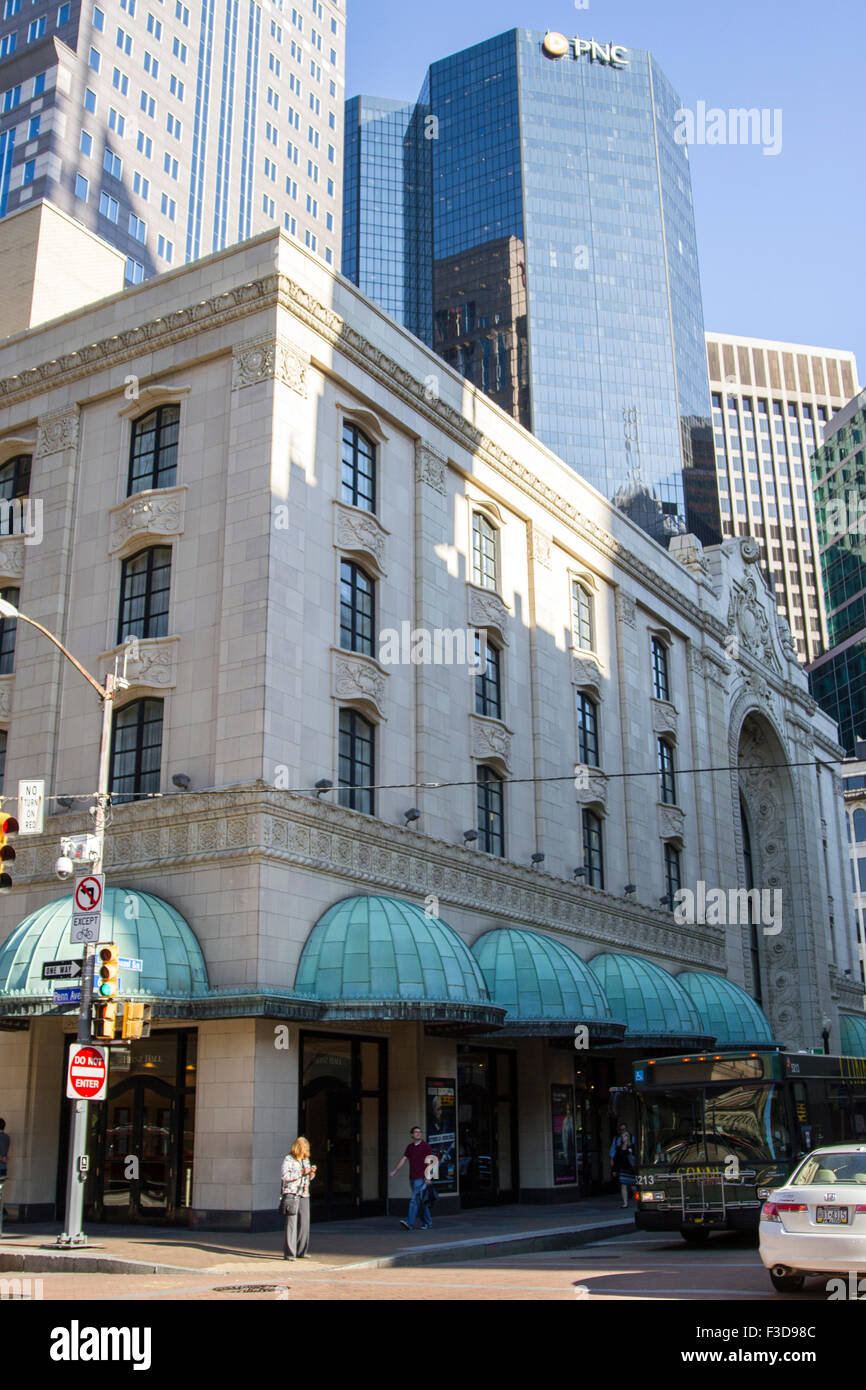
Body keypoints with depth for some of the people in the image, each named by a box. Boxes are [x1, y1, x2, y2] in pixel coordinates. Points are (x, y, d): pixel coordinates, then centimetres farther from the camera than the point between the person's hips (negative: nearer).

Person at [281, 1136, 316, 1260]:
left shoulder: (306, 1159, 16)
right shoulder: (288, 1159, -4)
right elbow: (285, 1176, -16)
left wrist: (312, 1172, 1)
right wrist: (301, 1172, -20)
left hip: (304, 1195, 7)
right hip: (291, 1193, -7)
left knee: (304, 1223, 5)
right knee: (291, 1223, -11)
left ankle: (301, 1251, 13)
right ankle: (289, 1253, -10)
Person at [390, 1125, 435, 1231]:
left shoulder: (425, 1146, -3)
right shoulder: (409, 1147, 14)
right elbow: (404, 1159, 13)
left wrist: (429, 1177, -14)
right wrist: (395, 1171, 1)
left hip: (421, 1178, -6)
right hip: (412, 1178, 6)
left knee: (414, 1200, -14)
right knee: (421, 1202, 11)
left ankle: (410, 1223, -17)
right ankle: (427, 1223, 19)